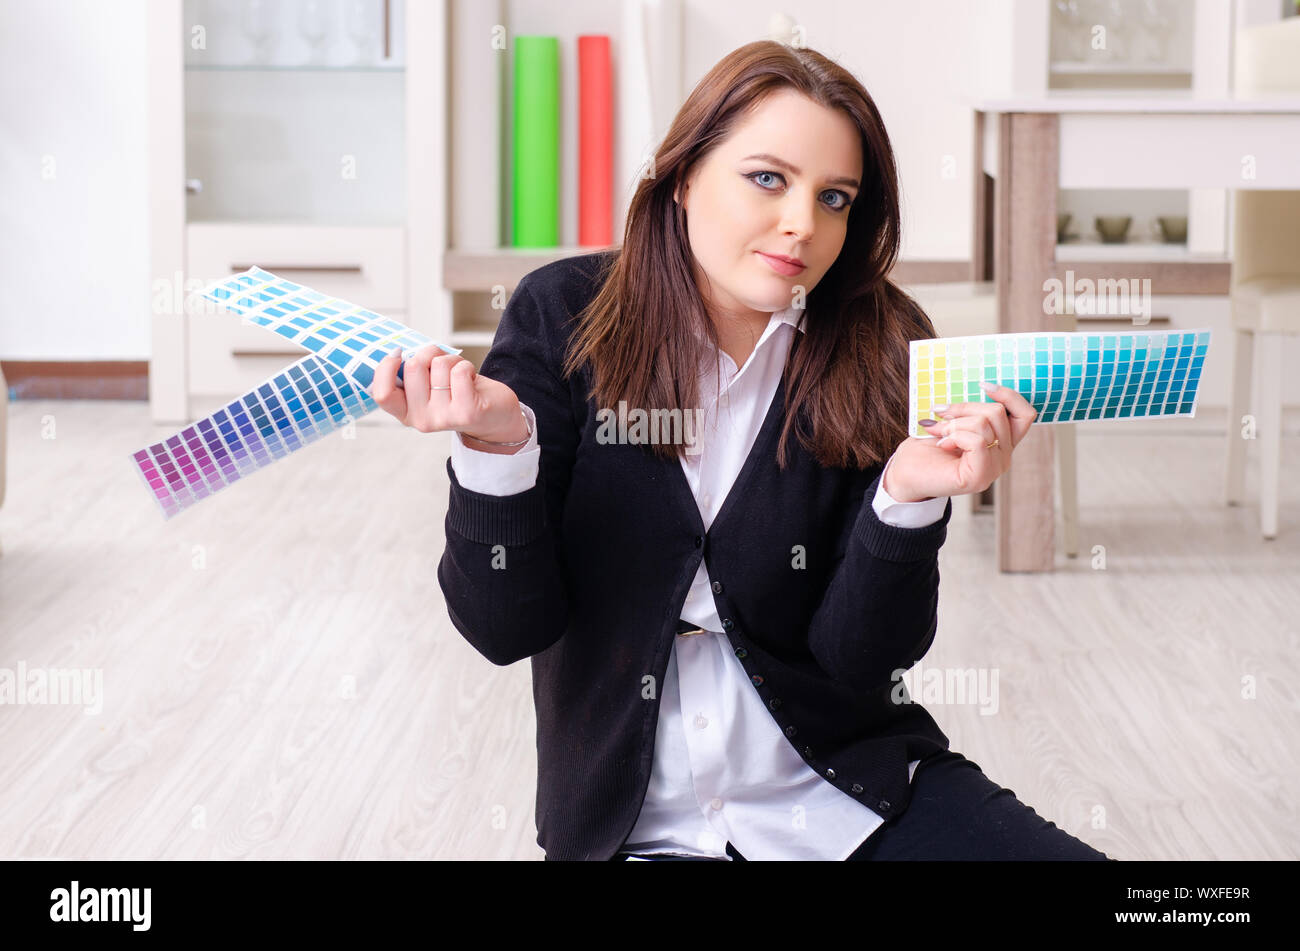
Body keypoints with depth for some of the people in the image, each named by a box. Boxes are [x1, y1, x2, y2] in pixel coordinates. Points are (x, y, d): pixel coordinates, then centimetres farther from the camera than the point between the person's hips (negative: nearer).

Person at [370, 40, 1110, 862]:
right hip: (639, 825, 0)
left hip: (845, 799, 0)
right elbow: (507, 629, -7)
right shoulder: (564, 316, -6)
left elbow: (862, 659, -6)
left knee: (1072, 860, -21)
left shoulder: (880, 353, -4)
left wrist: (907, 500, -23)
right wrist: (497, 448, -23)